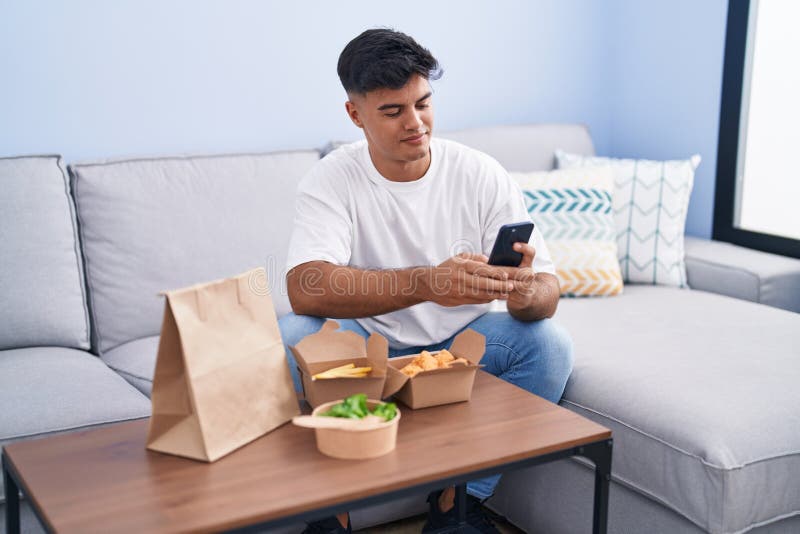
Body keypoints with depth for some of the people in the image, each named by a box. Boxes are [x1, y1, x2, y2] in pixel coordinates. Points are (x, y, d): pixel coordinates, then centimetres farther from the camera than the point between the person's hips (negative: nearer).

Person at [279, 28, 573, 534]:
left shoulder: (482, 175, -10)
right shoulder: (330, 180, -14)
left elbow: (548, 289, -13)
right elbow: (305, 288, -33)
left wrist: (528, 292, -40)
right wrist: (427, 282, -47)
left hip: (461, 342, 2)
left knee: (551, 342, -23)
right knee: (291, 337, -29)